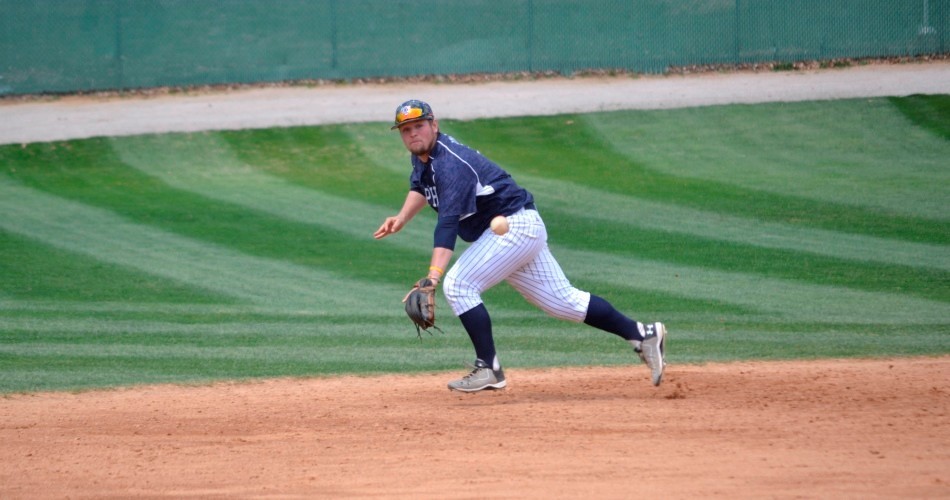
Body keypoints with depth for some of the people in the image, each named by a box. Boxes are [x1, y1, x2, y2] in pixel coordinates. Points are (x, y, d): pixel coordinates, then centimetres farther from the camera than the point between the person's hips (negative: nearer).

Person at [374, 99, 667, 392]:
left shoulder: (450, 163, -25)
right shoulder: (424, 155, 5)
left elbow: (448, 224, -36)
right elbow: (421, 187, 28)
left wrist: (433, 277, -45)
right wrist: (401, 219, 8)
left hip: (515, 225, -10)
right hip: (521, 230, 10)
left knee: (458, 285, -17)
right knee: (562, 300, 12)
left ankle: (489, 369, -12)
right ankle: (643, 335, 16)